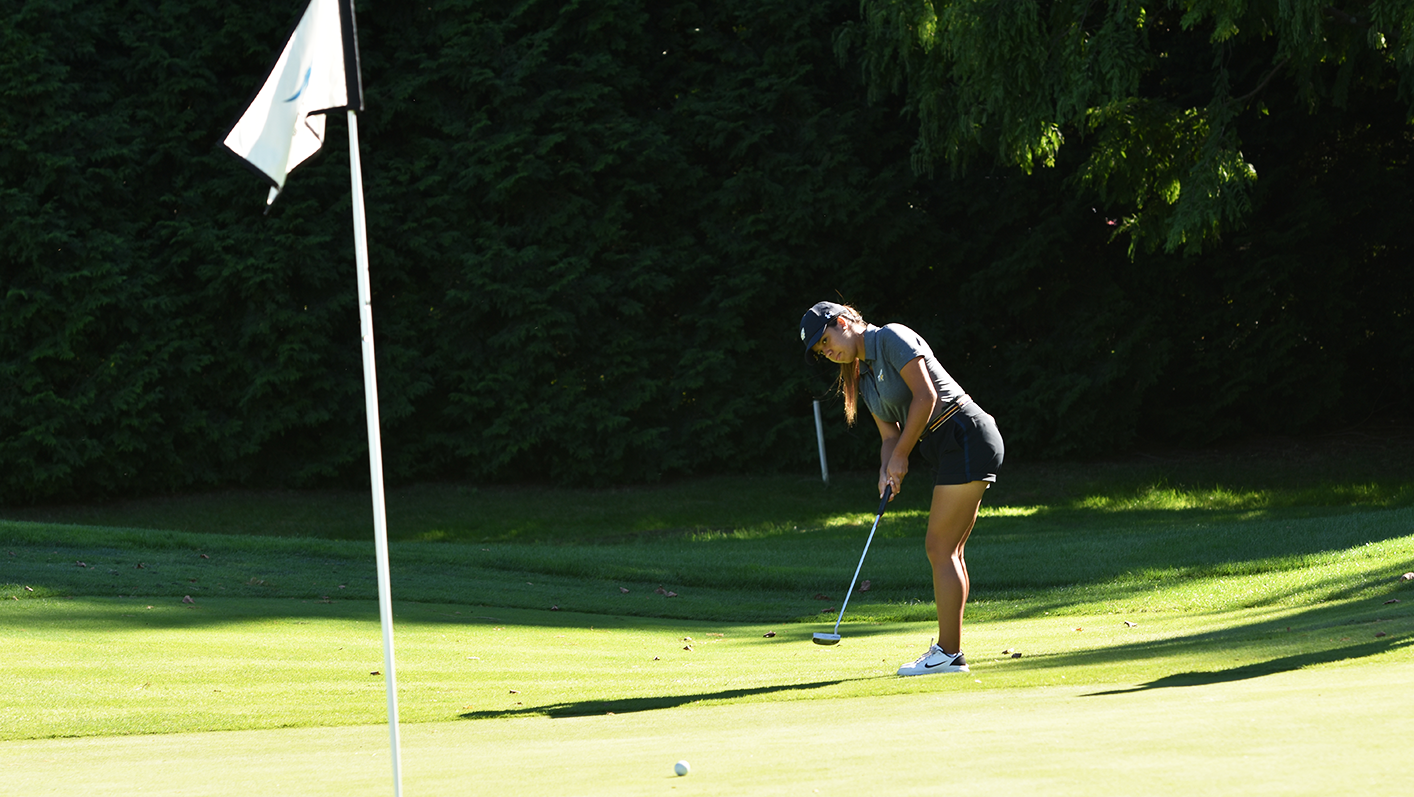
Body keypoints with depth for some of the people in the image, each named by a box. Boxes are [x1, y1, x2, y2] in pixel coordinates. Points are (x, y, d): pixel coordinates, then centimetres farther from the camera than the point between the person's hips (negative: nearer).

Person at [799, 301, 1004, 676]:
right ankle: (949, 649, 11)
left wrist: (901, 455, -10)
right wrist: (887, 471, -7)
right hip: (949, 450, 10)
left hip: (966, 439, -10)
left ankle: (949, 653, -9)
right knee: (948, 551, 9)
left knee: (940, 548, -9)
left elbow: (925, 396, -17)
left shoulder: (892, 338, -9)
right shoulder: (863, 376, 17)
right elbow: (890, 436, 14)